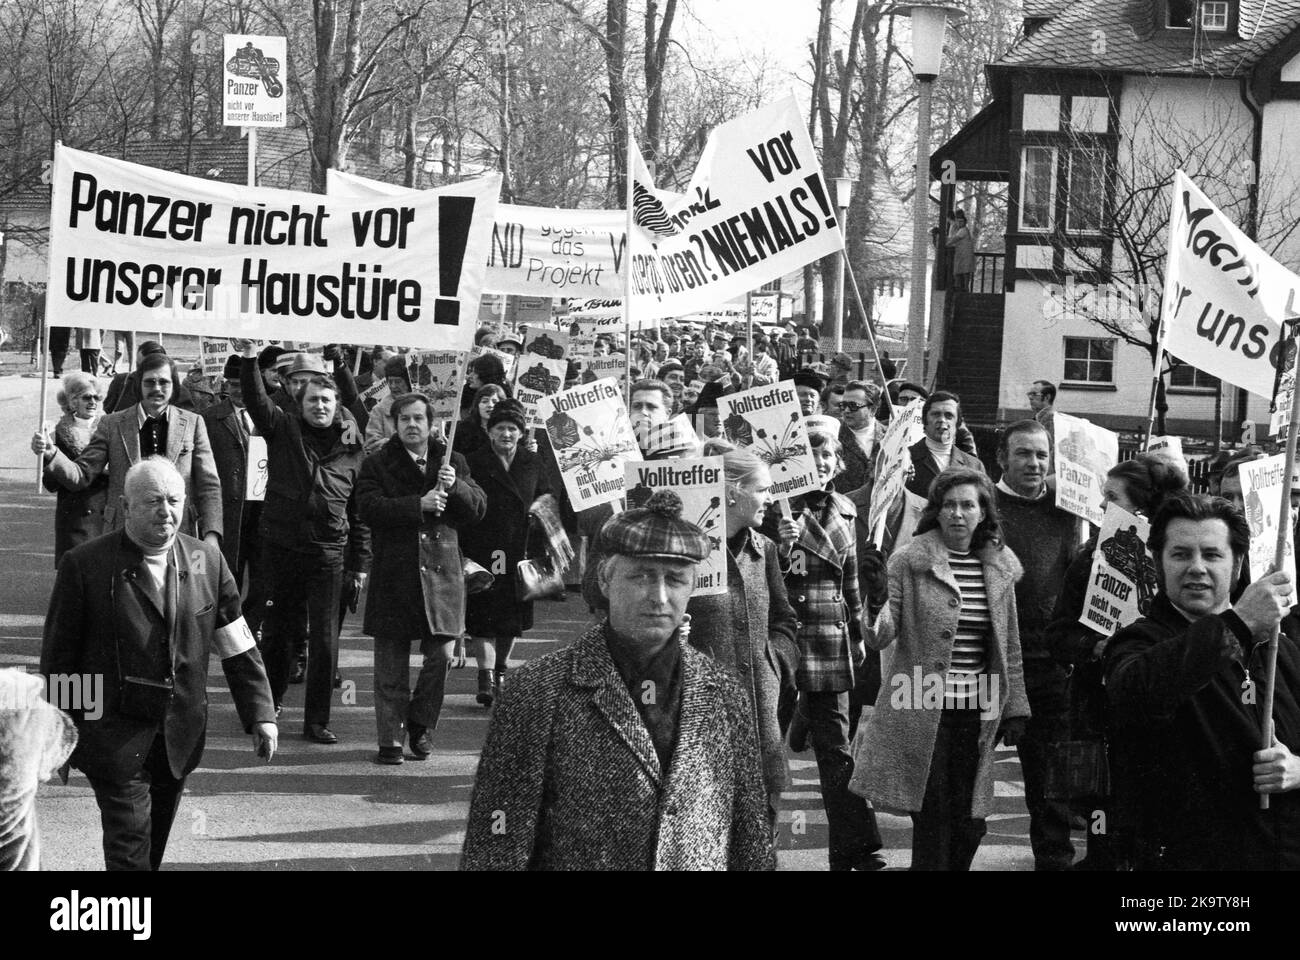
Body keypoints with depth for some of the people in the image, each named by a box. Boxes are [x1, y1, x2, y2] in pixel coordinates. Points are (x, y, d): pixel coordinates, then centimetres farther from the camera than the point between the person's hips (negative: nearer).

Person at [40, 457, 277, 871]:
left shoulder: (207, 561, 3)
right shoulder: (85, 566, -9)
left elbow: (239, 649, 9)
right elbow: (57, 659, -3)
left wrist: (260, 714, 4)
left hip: (179, 739, 4)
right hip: (114, 737, -4)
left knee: (154, 848, 15)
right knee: (129, 850, -9)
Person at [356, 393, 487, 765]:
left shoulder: (452, 463, 13)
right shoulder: (377, 465, 5)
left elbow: (478, 509, 7)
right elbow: (369, 507, -10)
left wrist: (454, 486, -12)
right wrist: (419, 505, -18)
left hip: (441, 571, 2)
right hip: (393, 576, -2)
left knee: (441, 655, -2)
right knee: (391, 664, 1)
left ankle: (420, 722, 21)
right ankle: (391, 739, 8)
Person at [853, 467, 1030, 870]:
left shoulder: (1000, 566, 8)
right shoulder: (909, 561, -4)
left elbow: (1010, 645, 15)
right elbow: (882, 637, -9)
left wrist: (1014, 707, 14)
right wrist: (876, 617, -31)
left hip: (976, 714, 4)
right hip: (921, 712, -4)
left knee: (969, 823, 5)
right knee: (933, 821, -5)